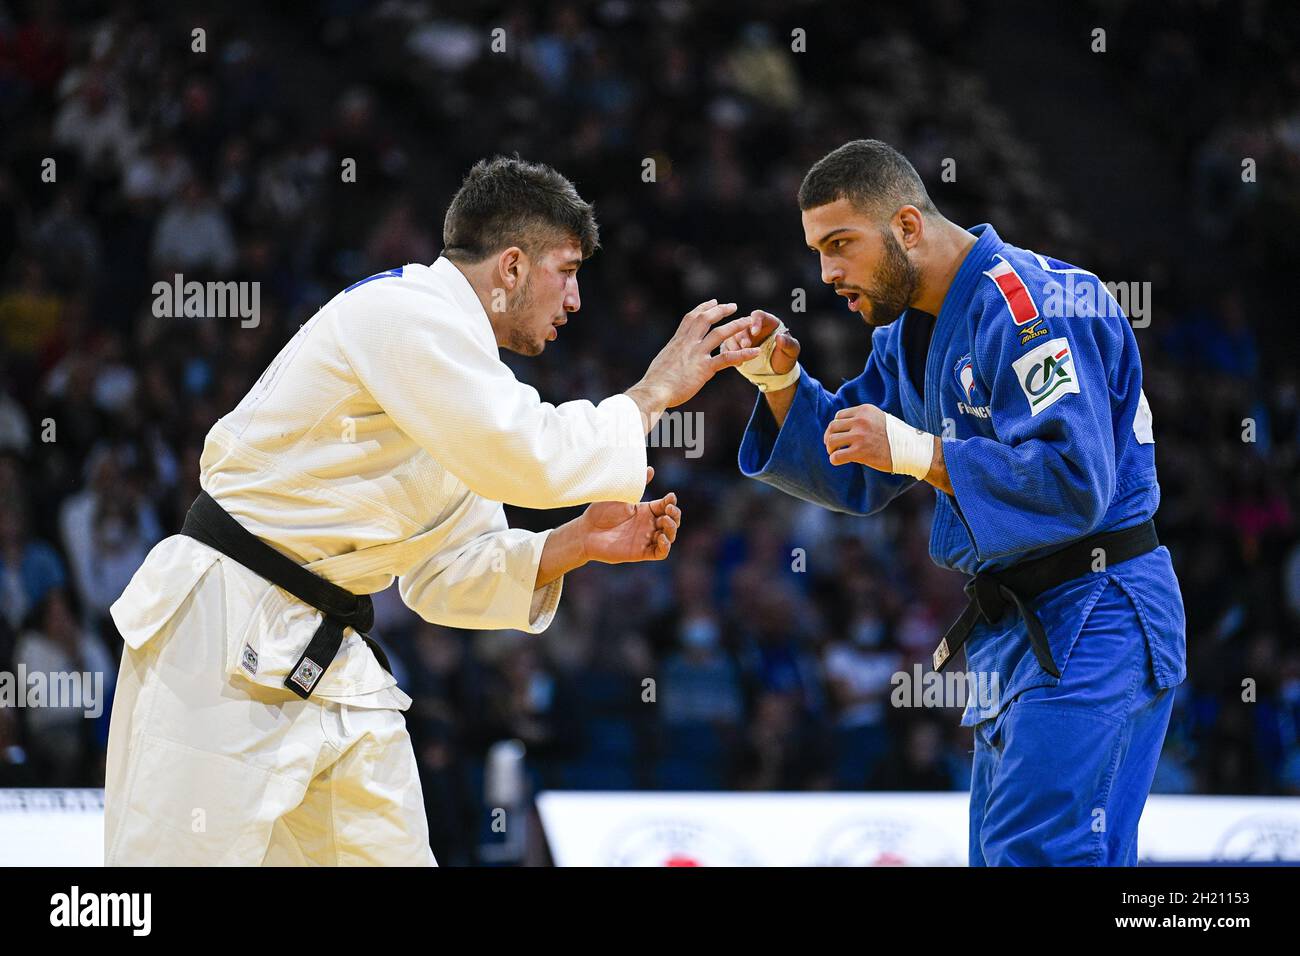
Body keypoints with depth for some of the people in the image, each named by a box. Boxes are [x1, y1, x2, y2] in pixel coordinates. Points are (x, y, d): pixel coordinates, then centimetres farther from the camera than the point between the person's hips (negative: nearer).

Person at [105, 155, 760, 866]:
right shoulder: (405, 309, -11)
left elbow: (443, 574, 18)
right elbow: (526, 456, -21)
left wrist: (578, 545, 4)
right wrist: (654, 393, -7)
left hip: (325, 659, 10)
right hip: (221, 640, -10)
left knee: (389, 853, 8)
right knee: (186, 859, -11)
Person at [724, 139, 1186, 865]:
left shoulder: (1027, 308, -19)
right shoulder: (910, 331, 13)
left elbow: (1074, 482, -28)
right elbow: (857, 479, 17)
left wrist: (913, 449, -26)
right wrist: (780, 381, 1)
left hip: (1091, 621, -10)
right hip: (1017, 636, 10)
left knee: (1036, 851, -17)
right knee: (999, 853, 13)